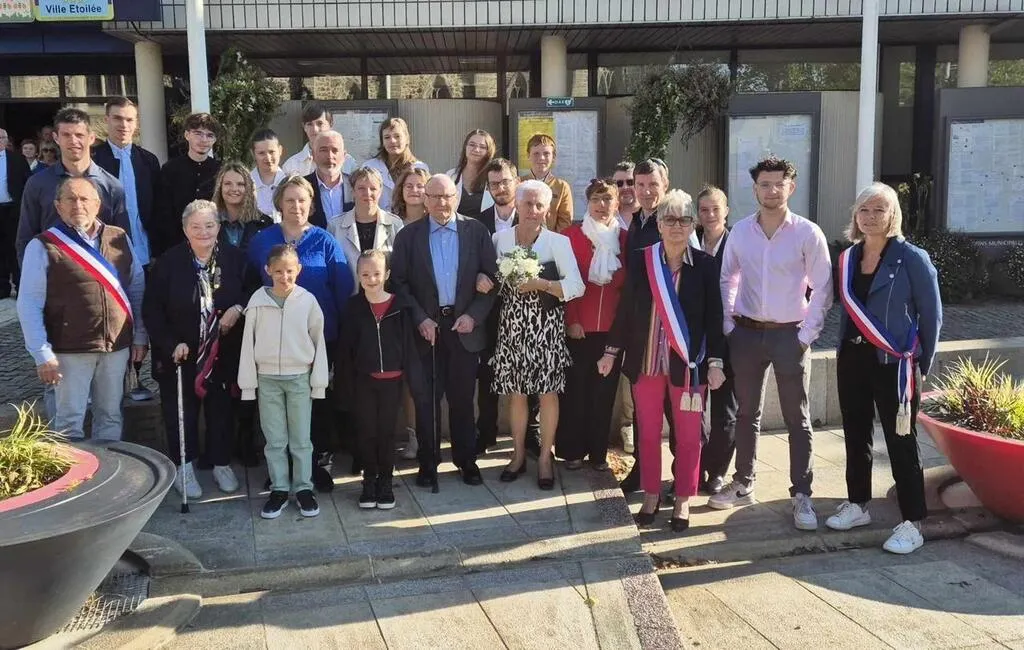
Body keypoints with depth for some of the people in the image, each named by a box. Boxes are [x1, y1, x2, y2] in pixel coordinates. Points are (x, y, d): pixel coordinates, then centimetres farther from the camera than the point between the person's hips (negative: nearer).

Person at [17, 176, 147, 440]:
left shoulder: (119, 238, 5)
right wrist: (43, 355, -12)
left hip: (117, 346, 4)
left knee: (110, 416, 15)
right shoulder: (43, 246, -7)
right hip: (70, 350, -4)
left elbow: (137, 288, 10)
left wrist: (140, 336, 7)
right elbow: (29, 305, -8)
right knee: (70, 422, 6)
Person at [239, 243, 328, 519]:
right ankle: (279, 490, 19)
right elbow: (248, 342, 0)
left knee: (301, 439, 7)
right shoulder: (258, 301, -4)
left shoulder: (308, 301, -6)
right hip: (267, 378, 1)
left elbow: (318, 341, 0)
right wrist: (248, 382, 0)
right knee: (274, 439, 8)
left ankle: (304, 488, 18)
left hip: (300, 377, -1)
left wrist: (319, 381, 0)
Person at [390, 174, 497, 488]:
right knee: (425, 399, 5)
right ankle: (428, 462, 19)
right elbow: (399, 282, -2)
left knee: (462, 399, 10)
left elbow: (492, 277, 1)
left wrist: (474, 315, -10)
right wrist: (420, 319, -11)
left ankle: (466, 459, 23)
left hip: (464, 326, 0)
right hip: (425, 327, 0)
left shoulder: (476, 231, 2)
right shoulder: (409, 235, 1)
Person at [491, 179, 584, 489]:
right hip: (512, 324, 3)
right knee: (515, 391, 9)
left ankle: (545, 457, 17)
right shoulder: (500, 239, 4)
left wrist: (539, 283, -20)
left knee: (547, 391, 3)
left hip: (546, 326, -2)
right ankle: (519, 453, 25)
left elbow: (576, 286, -12)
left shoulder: (558, 242, -6)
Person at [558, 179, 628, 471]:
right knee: (575, 390, 5)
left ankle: (598, 452, 19)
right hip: (578, 326, -2)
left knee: (604, 392, 8)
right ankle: (572, 450, 17)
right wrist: (571, 320, -9)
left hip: (613, 327, 2)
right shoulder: (572, 234, -1)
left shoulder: (624, 238, 7)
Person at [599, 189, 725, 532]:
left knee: (688, 435, 7)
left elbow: (714, 317, -2)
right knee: (648, 433, 10)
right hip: (645, 360, 1)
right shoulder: (642, 261, -1)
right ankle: (651, 495, 25)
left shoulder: (705, 264, -4)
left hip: (688, 363, -1)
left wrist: (715, 362, -7)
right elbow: (625, 308, 5)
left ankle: (683, 500, 21)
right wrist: (612, 351, 6)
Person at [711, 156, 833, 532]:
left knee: (797, 419, 3)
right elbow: (726, 279, 11)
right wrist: (727, 324, 4)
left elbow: (822, 289, -5)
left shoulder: (808, 233, -8)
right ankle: (743, 484, 27)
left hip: (789, 334, -3)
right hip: (747, 332, 3)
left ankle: (801, 495, 12)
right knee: (746, 413, 14)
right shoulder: (740, 231, 1)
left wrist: (807, 334, -9)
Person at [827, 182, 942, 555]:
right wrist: (846, 350, 11)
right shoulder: (848, 258, 8)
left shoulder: (911, 258, -8)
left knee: (900, 441, -1)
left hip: (894, 363, -5)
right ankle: (857, 505, 28)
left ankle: (912, 523, 7)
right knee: (855, 435, 14)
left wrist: (921, 364, -1)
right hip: (852, 359, 6)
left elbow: (931, 315, -4)